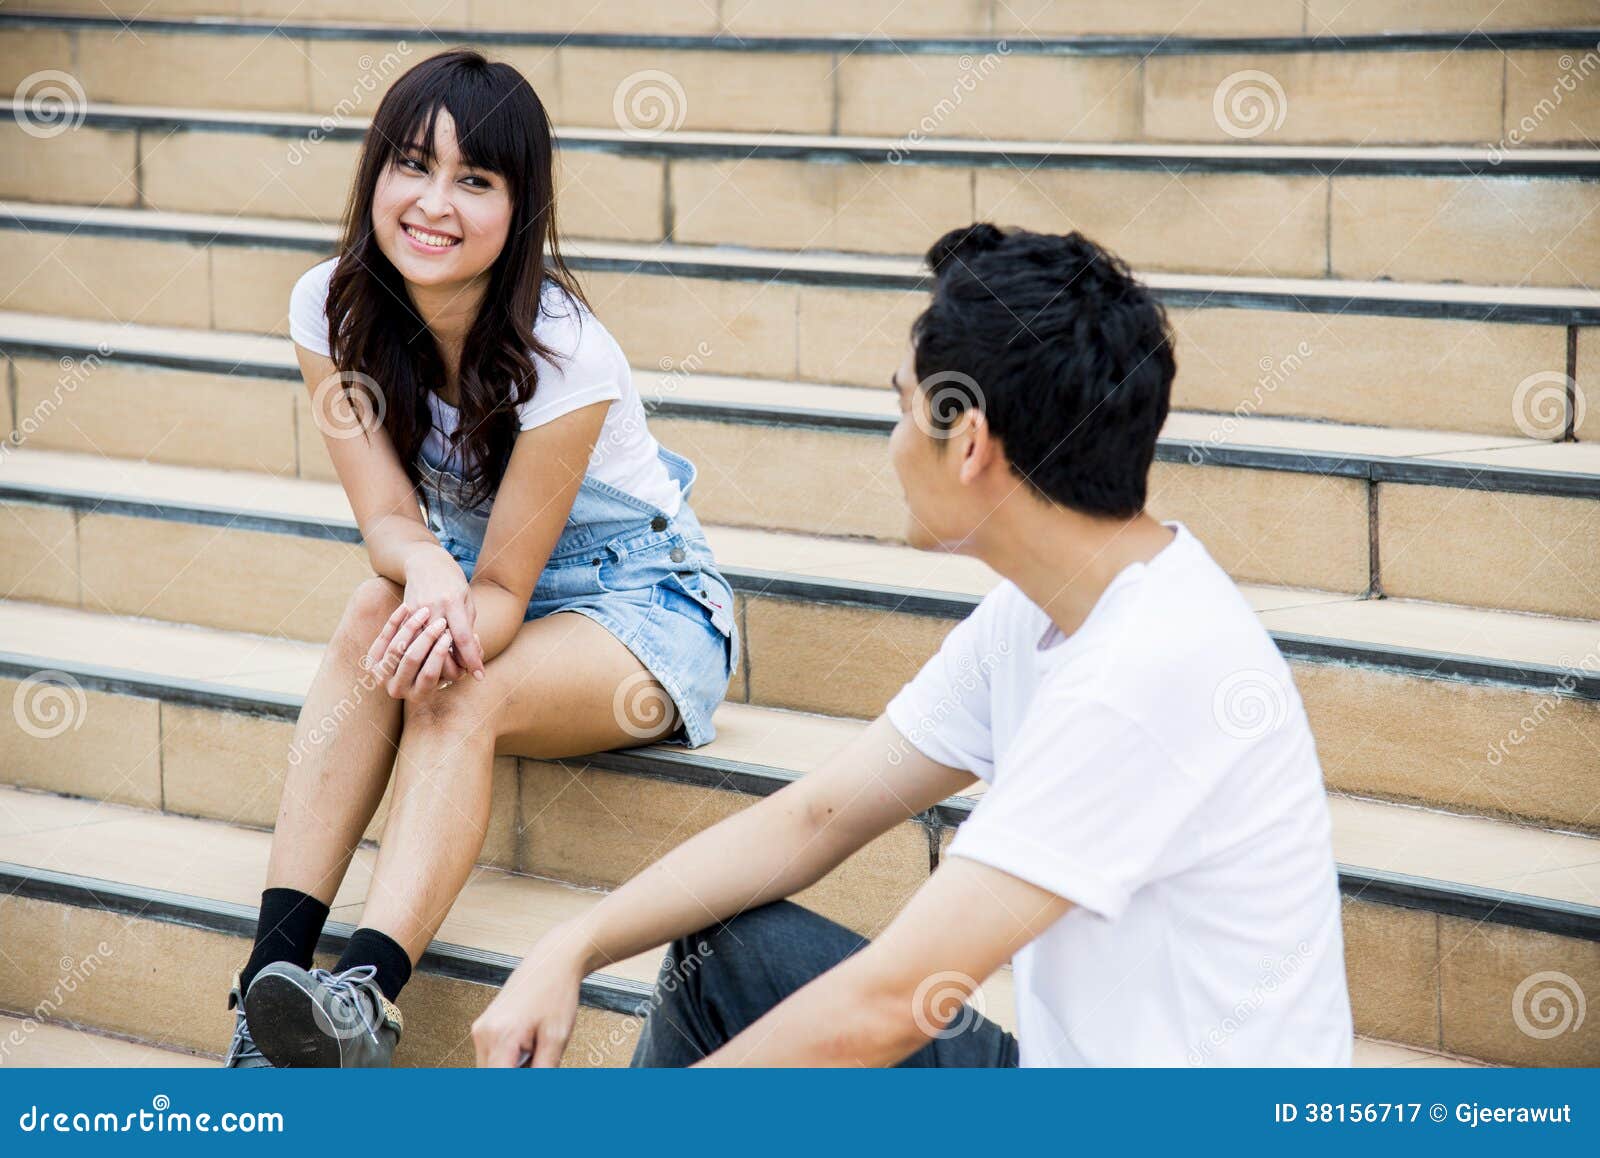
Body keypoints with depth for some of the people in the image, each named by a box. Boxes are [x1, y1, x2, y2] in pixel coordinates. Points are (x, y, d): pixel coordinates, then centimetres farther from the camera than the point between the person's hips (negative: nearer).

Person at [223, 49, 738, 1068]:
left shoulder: (562, 356, -27)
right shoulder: (334, 310, -12)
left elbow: (503, 586, -23)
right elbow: (388, 515, -15)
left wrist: (449, 624, -46)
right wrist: (428, 574, -39)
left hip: (645, 605, -4)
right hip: (477, 566, 5)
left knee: (458, 693, -33)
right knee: (374, 615, -29)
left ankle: (365, 994, -49)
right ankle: (275, 962, -35)